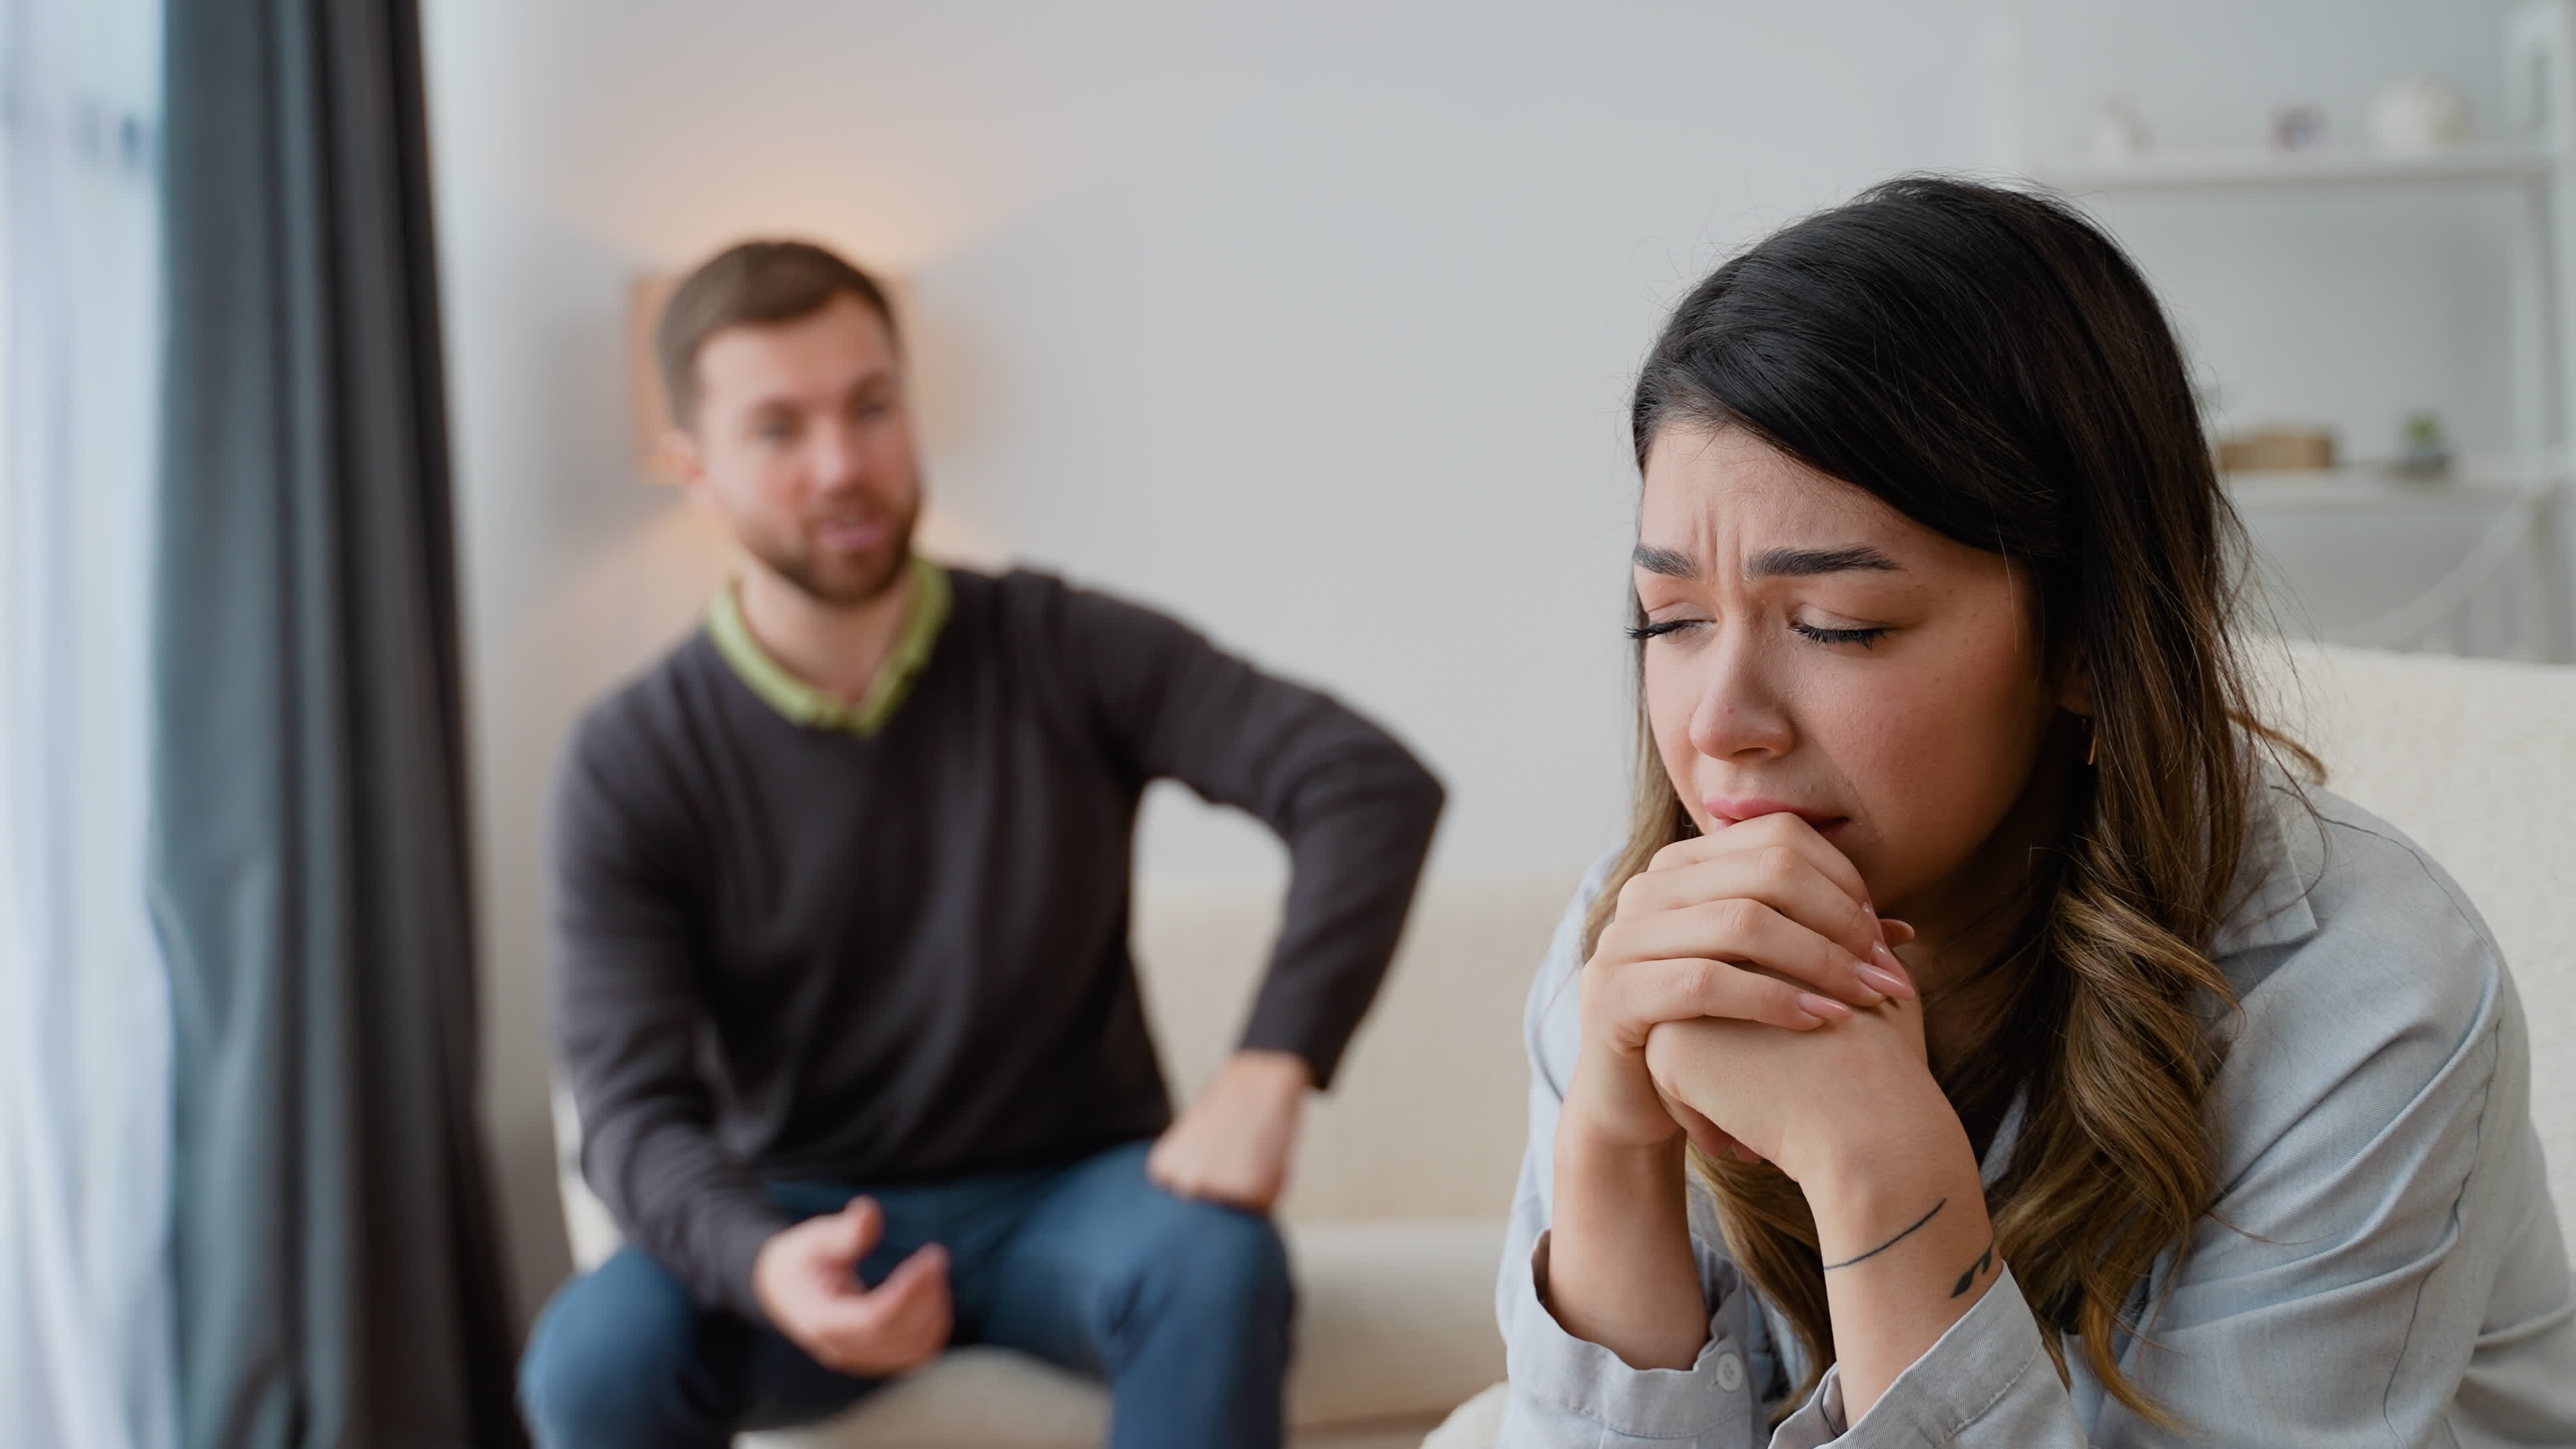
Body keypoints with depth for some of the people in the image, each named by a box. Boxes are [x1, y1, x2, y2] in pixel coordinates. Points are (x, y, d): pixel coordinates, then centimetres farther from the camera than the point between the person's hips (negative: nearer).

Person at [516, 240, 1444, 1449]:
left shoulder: (1062, 652, -6)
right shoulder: (631, 764, -6)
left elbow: (1373, 783, -15)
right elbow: (635, 1109, -13)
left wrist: (1271, 1066, -29)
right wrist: (767, 1264, -35)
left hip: (1068, 1194, 0)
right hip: (804, 1212, 0)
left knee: (1217, 1260, -33)